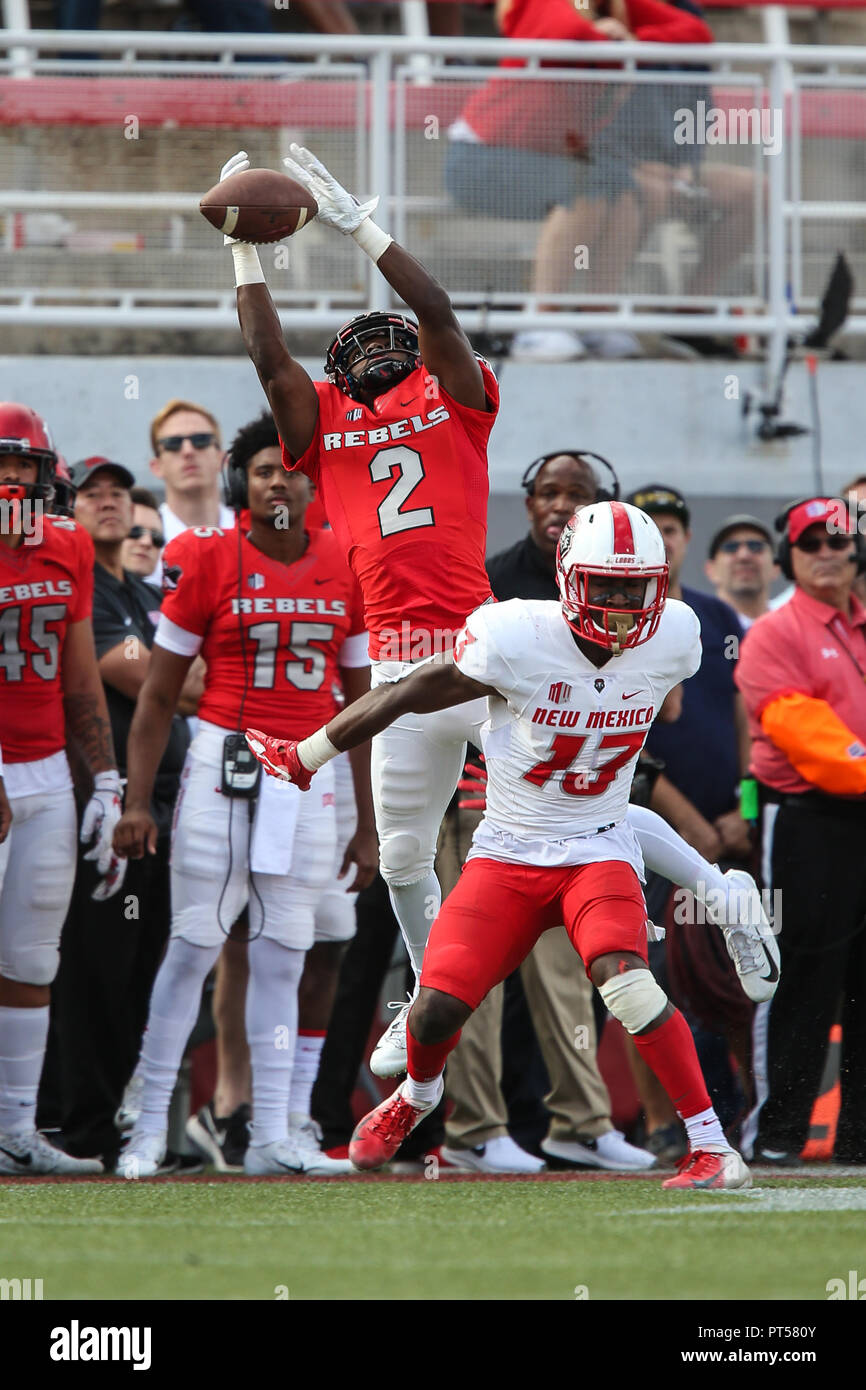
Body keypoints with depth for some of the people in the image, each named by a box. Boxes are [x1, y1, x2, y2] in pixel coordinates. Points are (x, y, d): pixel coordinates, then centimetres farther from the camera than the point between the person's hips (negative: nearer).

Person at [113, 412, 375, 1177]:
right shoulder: (208, 560, -4)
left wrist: (368, 824, 12)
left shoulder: (348, 571, 5)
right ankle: (149, 1129, 4)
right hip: (225, 765, -3)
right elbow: (159, 693, 0)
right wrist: (136, 800, -5)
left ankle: (272, 1135, 9)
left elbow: (362, 704, 12)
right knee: (194, 947, -4)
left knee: (283, 957, 5)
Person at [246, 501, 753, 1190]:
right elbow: (414, 693, -9)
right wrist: (307, 755, 0)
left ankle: (713, 1147, -20)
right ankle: (416, 1097, 29)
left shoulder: (672, 638, -11)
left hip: (597, 849, 0)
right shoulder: (519, 636, -21)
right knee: (437, 1007, -9)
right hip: (509, 853, 0)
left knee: (625, 979, -28)